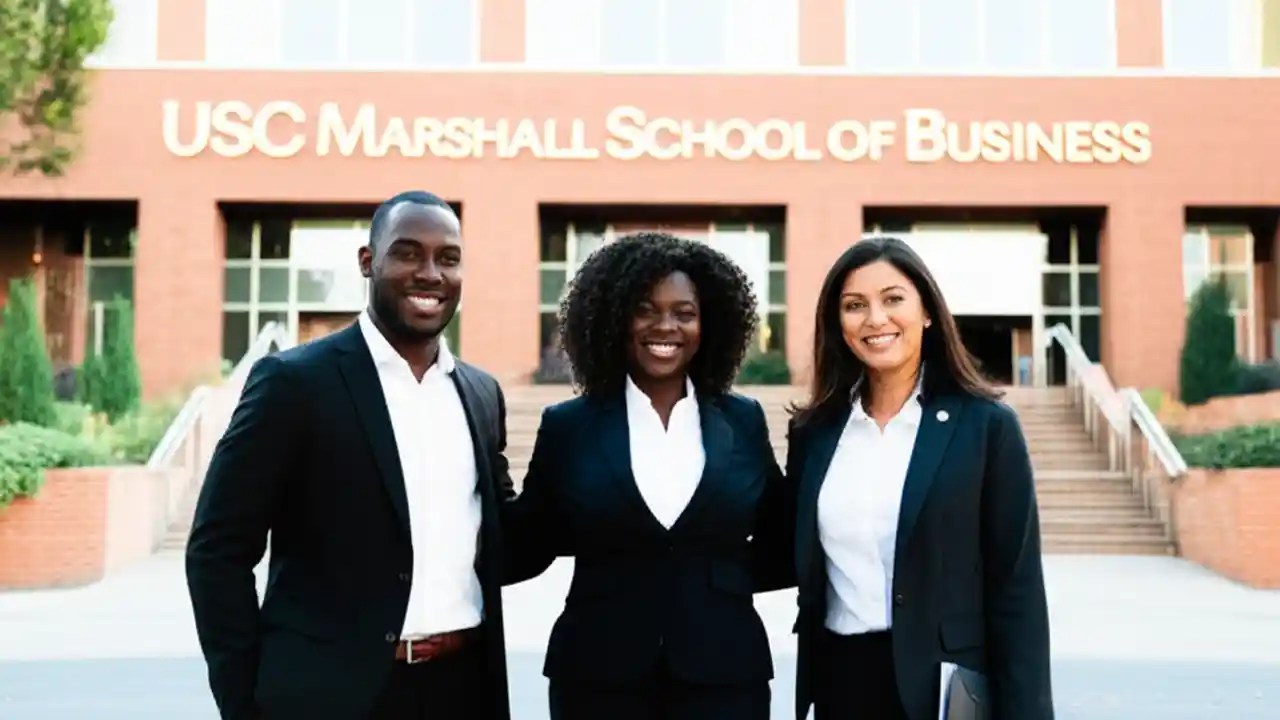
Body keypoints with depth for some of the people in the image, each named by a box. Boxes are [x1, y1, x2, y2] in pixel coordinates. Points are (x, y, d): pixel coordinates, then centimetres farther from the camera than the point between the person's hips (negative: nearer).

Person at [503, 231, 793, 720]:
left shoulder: (744, 421, 4)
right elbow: (526, 549, 3)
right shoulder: (569, 425, 1)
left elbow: (777, 547, 10)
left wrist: (721, 578, -4)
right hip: (598, 672, -1)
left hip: (722, 670, 1)